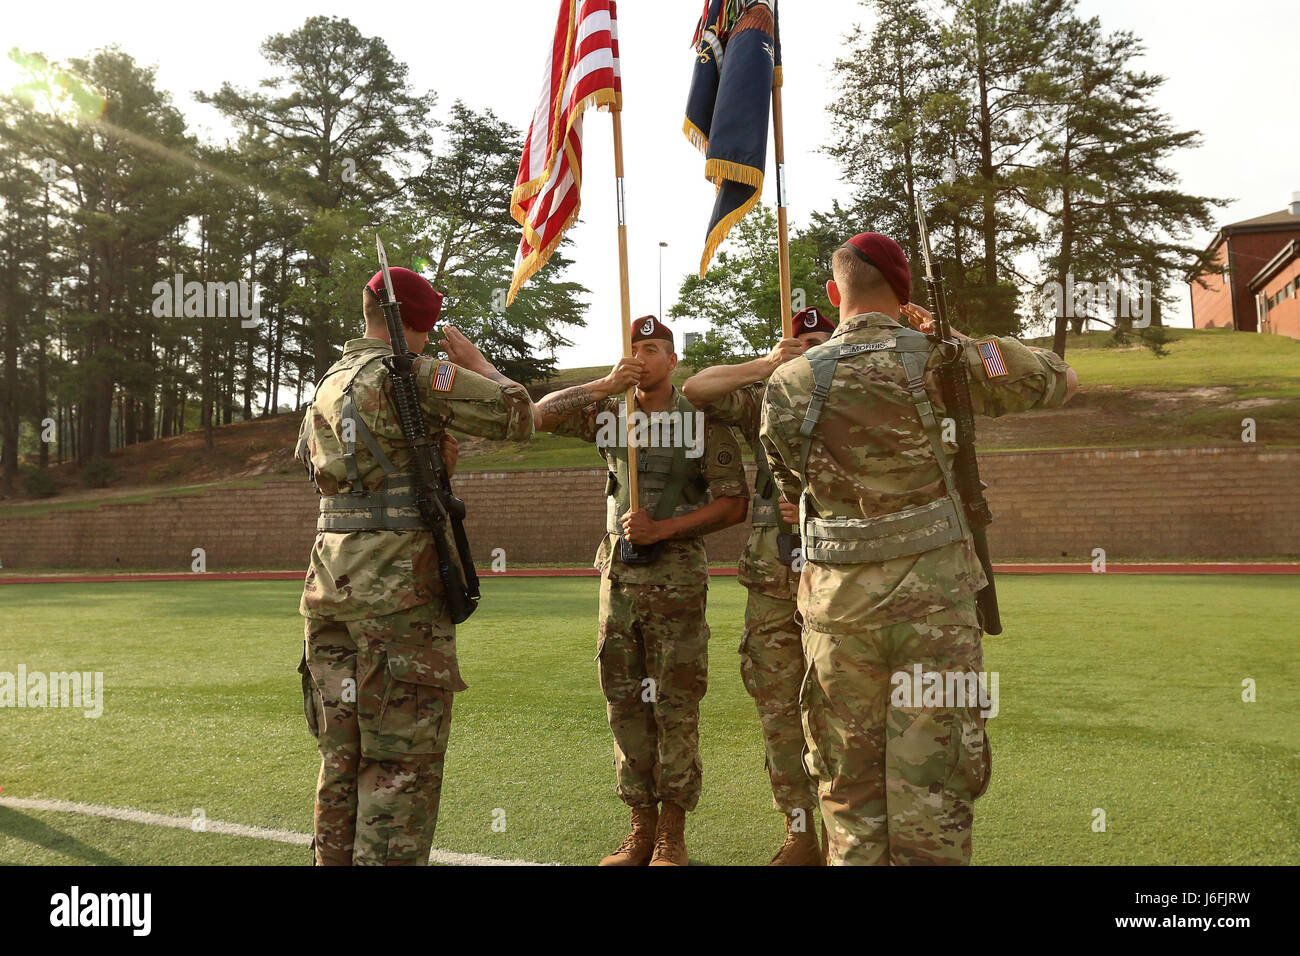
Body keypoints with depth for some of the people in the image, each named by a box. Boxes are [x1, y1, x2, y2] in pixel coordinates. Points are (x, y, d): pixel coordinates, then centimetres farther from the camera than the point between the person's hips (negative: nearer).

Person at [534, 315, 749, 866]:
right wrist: (604, 386, -6)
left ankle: (671, 835, 11)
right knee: (624, 701, 7)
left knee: (676, 704, -1)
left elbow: (734, 504, -6)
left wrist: (664, 529, -14)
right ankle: (641, 828, 19)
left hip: (676, 576, -4)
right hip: (619, 572, 4)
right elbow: (541, 415, 2)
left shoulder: (703, 420, -2)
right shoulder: (608, 416, 10)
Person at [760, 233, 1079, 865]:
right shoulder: (939, 359, -4)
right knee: (929, 788, 7)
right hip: (934, 599, -1)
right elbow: (1062, 380, 11)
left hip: (838, 602, 2)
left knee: (848, 787, 15)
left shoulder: (789, 383, -1)